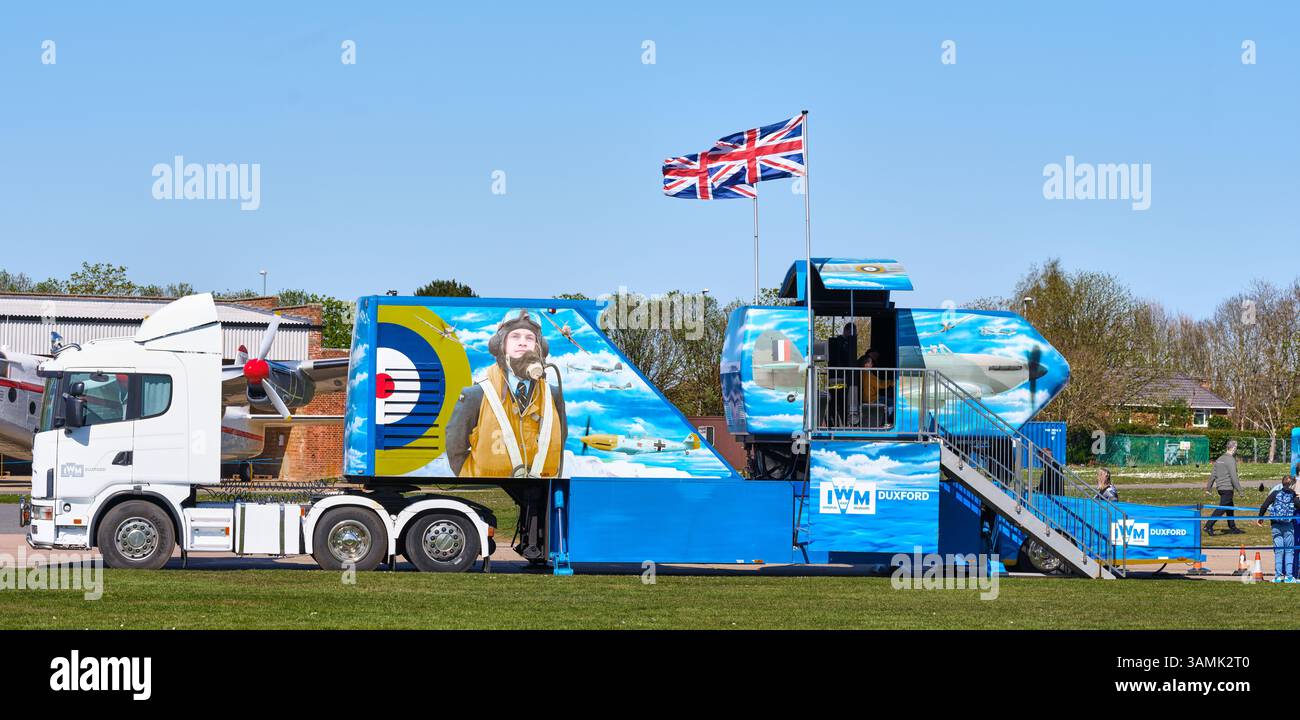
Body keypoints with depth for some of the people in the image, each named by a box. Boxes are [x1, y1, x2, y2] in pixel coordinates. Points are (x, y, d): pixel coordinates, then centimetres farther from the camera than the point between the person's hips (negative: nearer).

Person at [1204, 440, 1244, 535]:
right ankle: (1208, 526, -16)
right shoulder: (1230, 460, -14)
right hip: (1227, 488, -9)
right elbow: (1233, 476, -19)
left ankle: (1233, 528, 23)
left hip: (1220, 487, 9)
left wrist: (1208, 487, 18)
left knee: (1230, 508, 17)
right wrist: (1239, 489, -16)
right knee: (1222, 508, -9)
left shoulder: (1220, 459, 13)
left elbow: (1213, 474, 15)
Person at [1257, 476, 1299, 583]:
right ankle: (1289, 576, 2)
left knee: (1278, 551, 7)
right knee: (1289, 551, 6)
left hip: (1276, 525, 2)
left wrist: (1260, 518, 12)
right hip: (1288, 526, -2)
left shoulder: (1275, 493, 1)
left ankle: (1278, 575, 5)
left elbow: (1264, 506, -1)